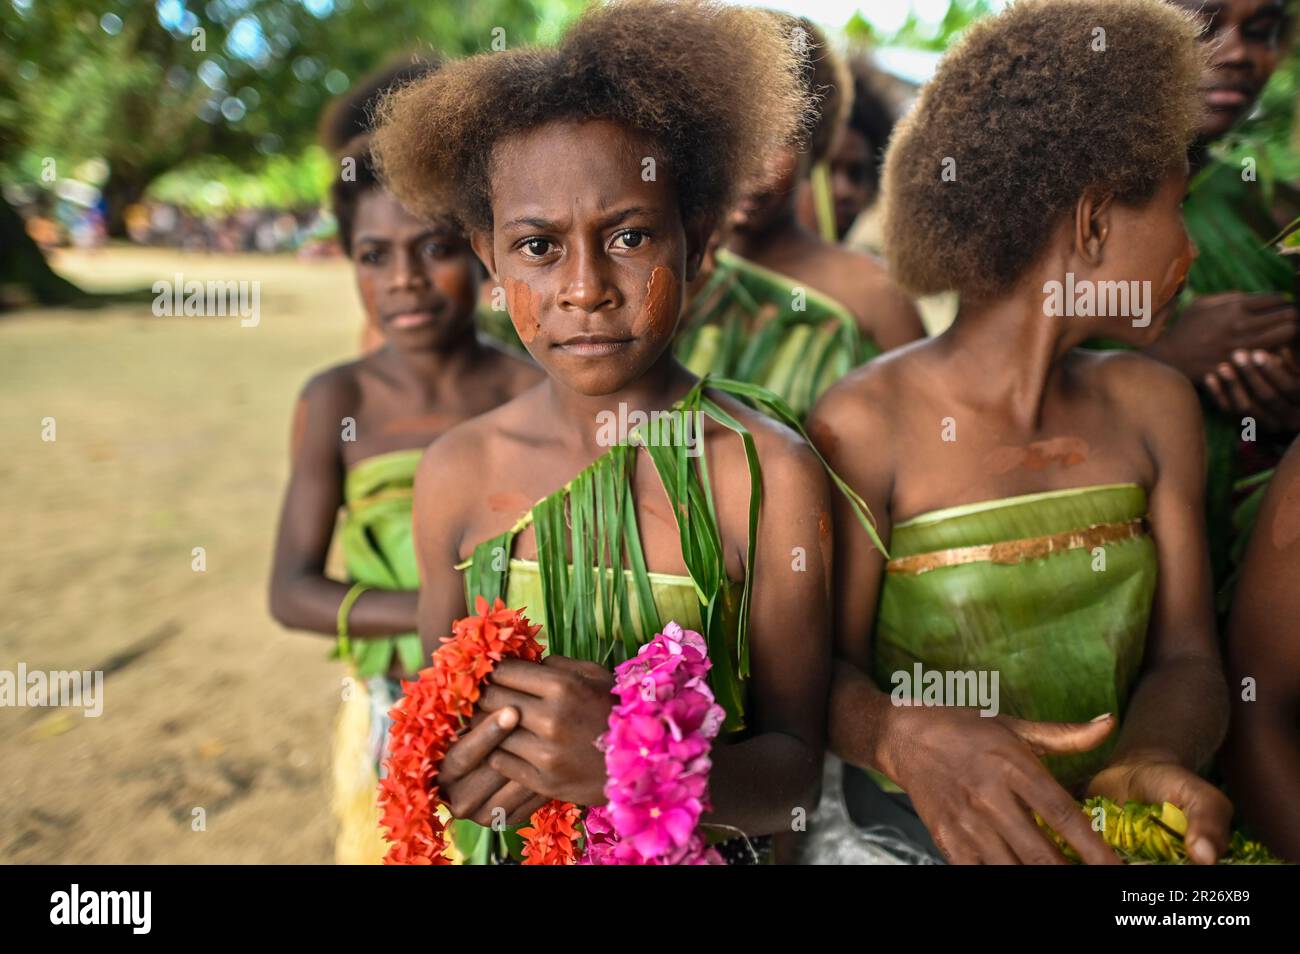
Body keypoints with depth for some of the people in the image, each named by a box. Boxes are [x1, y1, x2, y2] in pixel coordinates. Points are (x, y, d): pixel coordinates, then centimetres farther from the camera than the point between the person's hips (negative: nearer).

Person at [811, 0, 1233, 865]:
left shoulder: (1154, 406, 2)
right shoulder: (866, 424, -13)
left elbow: (1186, 658, 1)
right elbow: (826, 669, -7)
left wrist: (1150, 760, -19)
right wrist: (906, 735, -27)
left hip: (1109, 824, 3)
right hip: (912, 825, -3)